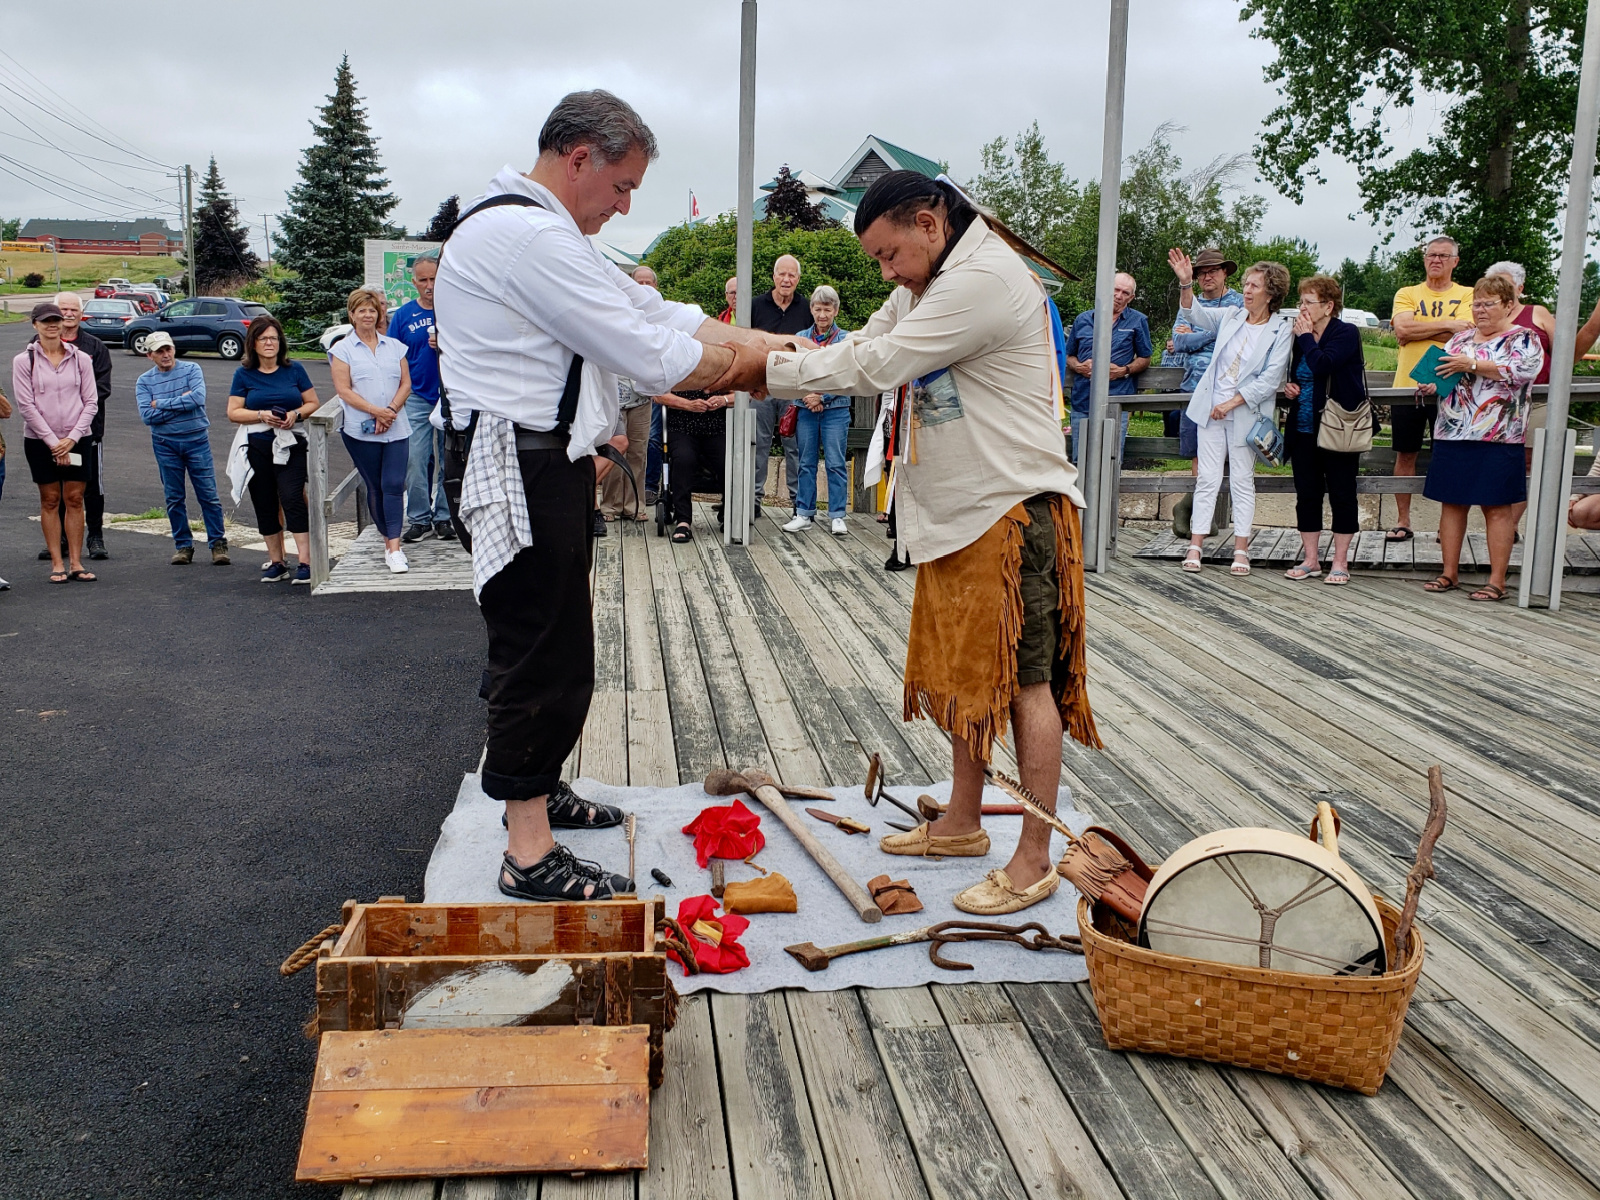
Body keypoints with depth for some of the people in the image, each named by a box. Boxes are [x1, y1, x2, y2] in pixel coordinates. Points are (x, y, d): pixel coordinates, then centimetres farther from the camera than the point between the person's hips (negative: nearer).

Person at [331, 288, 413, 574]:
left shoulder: (395, 346, 14)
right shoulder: (343, 349, 5)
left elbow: (406, 383, 9)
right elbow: (344, 390, -3)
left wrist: (391, 410, -8)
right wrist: (376, 411, -14)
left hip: (397, 430, 1)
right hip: (362, 431, -1)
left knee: (394, 485, -9)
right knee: (375, 487, 5)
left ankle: (394, 547, -13)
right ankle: (387, 539, 17)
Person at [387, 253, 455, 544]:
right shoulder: (403, 315, 7)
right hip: (416, 398, 1)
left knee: (447, 461, 5)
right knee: (415, 460, -3)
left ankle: (443, 517, 14)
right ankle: (419, 518, 6)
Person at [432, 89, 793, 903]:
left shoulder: (548, 236, 17)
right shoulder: (525, 235, -18)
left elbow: (657, 314, 14)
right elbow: (654, 358, -19)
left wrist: (780, 344, 7)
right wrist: (756, 366, -6)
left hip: (551, 467, 11)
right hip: (527, 475, -11)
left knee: (555, 647, 21)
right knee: (540, 655, -4)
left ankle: (536, 792, 38)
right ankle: (530, 857, 6)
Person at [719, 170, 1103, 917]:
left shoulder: (984, 279, -18)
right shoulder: (930, 286, 16)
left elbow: (876, 367, -21)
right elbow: (862, 349, 10)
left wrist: (771, 371, -13)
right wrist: (769, 363, -5)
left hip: (1014, 508, -10)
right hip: (959, 511, 10)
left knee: (1024, 679, -4)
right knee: (963, 669, 16)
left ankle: (1034, 861, 5)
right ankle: (963, 822, 30)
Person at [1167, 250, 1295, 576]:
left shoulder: (1281, 330, -4)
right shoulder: (1231, 317, 8)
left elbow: (1269, 380, -10)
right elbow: (1194, 314, 5)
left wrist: (1232, 403, -15)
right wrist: (1186, 283, -13)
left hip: (1245, 414, -3)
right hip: (1211, 409, 3)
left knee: (1243, 480, 3)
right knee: (1207, 478, 2)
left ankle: (1241, 550, 8)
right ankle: (1195, 545, 2)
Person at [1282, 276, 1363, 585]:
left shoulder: (1346, 333, -8)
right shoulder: (1302, 336, 11)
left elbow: (1323, 365, -26)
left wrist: (1306, 336, -12)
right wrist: (1289, 388, 4)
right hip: (1304, 430, 6)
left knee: (1341, 495, 2)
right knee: (1306, 495, 7)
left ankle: (1340, 562, 9)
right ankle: (1311, 560, 16)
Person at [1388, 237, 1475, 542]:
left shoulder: (1467, 295, 4)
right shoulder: (1407, 294, 8)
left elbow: (1463, 334, -14)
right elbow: (1402, 328, -11)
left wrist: (1417, 330, -12)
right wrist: (1447, 325, -14)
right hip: (1407, 386, 2)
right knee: (1405, 455, 7)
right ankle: (1403, 522, 15)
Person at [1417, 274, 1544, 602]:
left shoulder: (1524, 339, 1)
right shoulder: (1461, 338, 18)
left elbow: (1521, 369, -17)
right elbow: (1441, 372, 22)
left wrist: (1472, 364, -22)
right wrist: (1430, 386, -1)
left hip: (1496, 439, -5)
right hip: (1451, 435, 6)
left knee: (1497, 508, -3)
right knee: (1451, 503, 7)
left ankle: (1497, 581, 0)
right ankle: (1449, 573, 15)